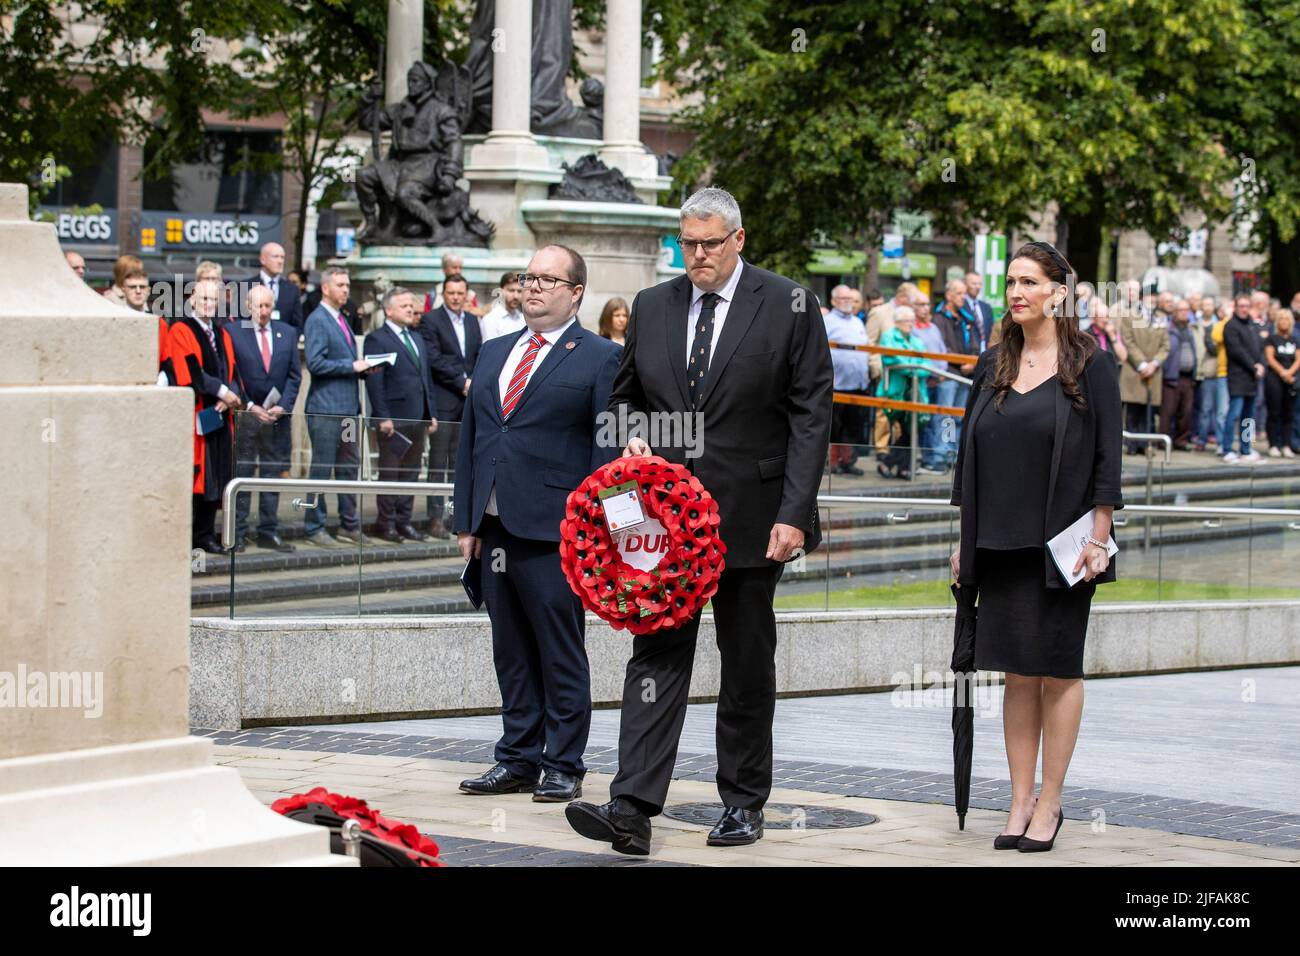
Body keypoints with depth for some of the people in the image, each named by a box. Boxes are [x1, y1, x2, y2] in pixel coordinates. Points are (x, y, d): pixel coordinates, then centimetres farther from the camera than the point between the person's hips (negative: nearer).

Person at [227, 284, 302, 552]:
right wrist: (250, 407, -11)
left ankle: (269, 532, 12)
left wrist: (283, 406, -5)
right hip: (244, 414, -4)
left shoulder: (287, 333, 9)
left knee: (274, 474, 6)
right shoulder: (232, 332, -3)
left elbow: (294, 375, 9)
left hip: (277, 417, 4)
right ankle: (238, 533, 2)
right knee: (240, 474, -3)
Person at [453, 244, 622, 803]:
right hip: (496, 527, 6)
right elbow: (470, 437, 18)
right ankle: (518, 761, 18)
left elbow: (607, 448, -5)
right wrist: (466, 521, 11)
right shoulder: (494, 353, 17)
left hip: (553, 530, -6)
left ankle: (563, 767, 5)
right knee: (511, 652, 11)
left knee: (561, 652, -1)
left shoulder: (601, 359, -1)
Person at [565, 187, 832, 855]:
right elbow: (625, 393, 20)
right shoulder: (651, 306, 8)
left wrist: (794, 513, -12)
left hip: (751, 517, -2)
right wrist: (631, 437, -4)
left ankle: (743, 802, 20)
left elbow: (811, 415, -5)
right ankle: (633, 808, -13)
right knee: (656, 657, -5)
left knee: (748, 669, 8)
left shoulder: (789, 306, -3)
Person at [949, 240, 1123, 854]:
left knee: (1057, 671, 1)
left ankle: (1048, 805, 7)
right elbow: (970, 454, 13)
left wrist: (1097, 538, -11)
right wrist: (965, 539, 9)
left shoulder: (1089, 365, -3)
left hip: (1061, 544, -4)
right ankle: (1020, 803, 10)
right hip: (1001, 546, 4)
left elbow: (1107, 457, -6)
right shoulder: (992, 366, 9)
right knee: (1018, 674, 6)